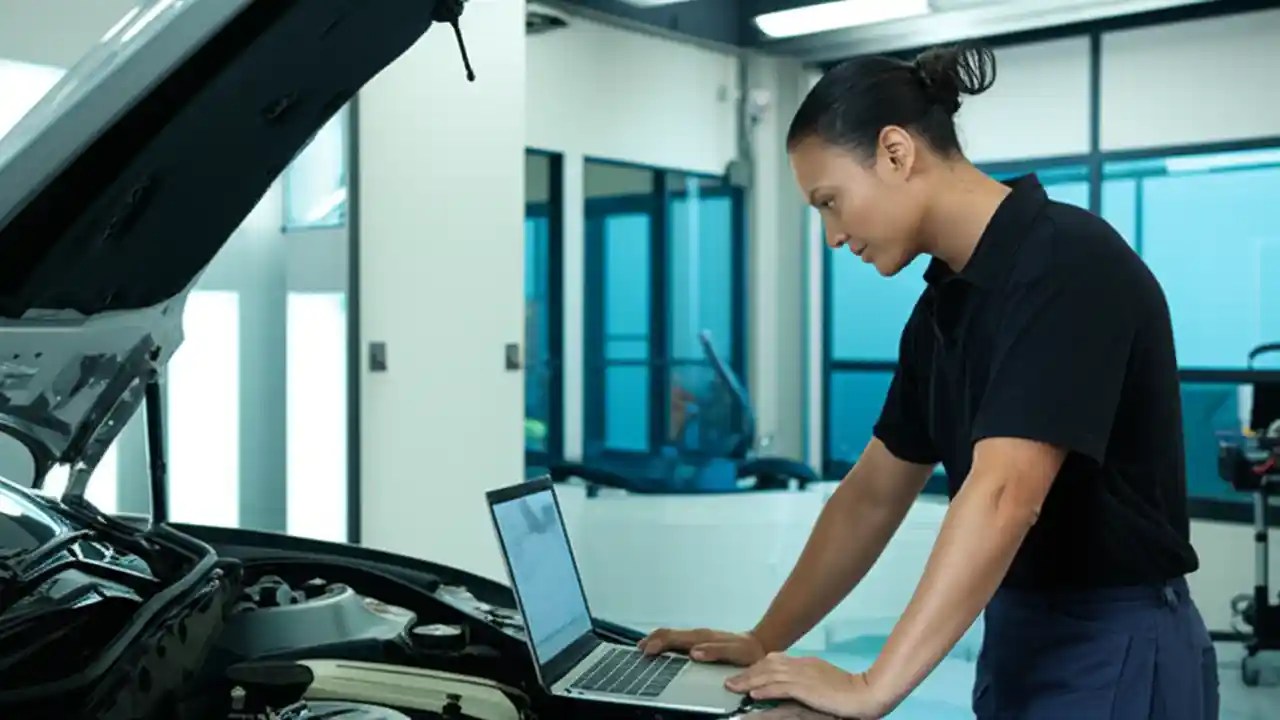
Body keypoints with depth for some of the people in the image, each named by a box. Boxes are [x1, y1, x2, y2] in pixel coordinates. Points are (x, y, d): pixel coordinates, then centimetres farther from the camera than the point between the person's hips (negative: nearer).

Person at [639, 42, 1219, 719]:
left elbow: (1002, 497, -29)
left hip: (1115, 654, -8)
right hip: (1020, 641, 8)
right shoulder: (945, 303, 7)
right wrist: (765, 642, 9)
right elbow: (873, 492, 12)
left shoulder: (1067, 264, -20)